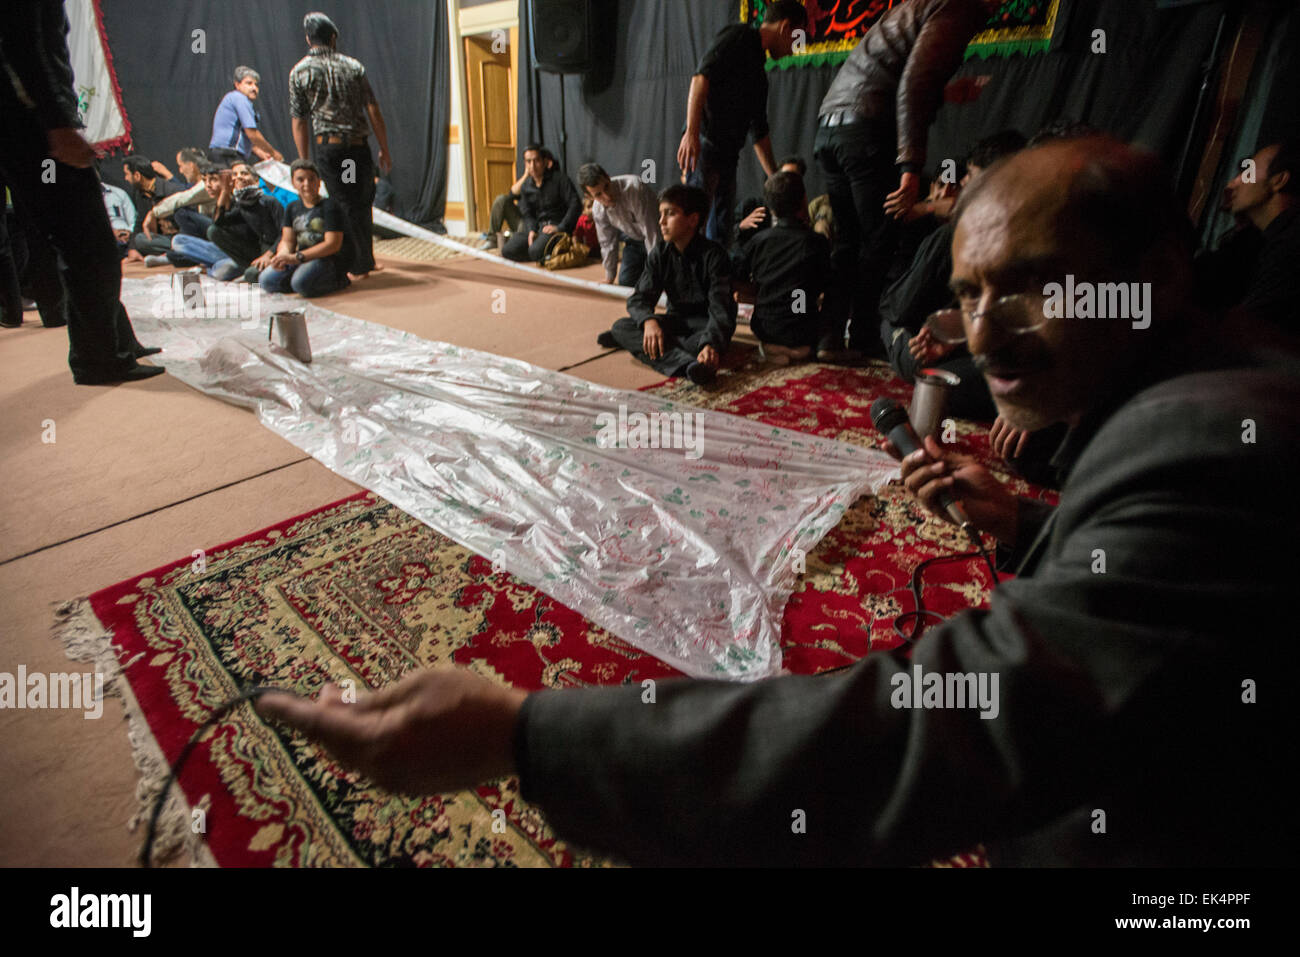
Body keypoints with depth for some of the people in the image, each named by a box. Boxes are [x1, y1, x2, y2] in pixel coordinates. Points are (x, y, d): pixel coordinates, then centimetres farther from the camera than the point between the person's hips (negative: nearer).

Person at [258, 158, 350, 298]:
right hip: (301, 258, 7)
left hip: (330, 259, -7)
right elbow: (287, 240, 12)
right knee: (266, 280, -8)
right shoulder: (293, 208, 13)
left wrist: (296, 257, -22)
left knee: (301, 282, -33)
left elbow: (333, 244, -17)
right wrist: (282, 256, -15)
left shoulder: (329, 205, -9)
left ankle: (338, 281, -6)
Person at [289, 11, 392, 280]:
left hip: (328, 147, -1)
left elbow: (299, 122, 3)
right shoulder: (353, 66, 7)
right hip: (359, 146, 1)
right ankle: (367, 260, 23)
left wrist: (304, 163, 9)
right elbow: (373, 111, 2)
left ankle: (360, 266, 6)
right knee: (363, 204, 13)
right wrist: (384, 151, 8)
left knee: (347, 207, 3)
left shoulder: (299, 71, 5)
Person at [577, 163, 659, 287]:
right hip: (634, 241, 6)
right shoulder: (598, 210, -13)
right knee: (625, 282, 3)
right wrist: (609, 278, 11)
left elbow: (651, 231, -33)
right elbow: (608, 243, 3)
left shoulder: (634, 188, -34)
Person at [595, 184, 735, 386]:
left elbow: (720, 310, -26)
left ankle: (634, 341, -26)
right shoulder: (660, 253, -1)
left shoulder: (713, 255, -16)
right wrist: (649, 321, -33)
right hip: (677, 320, 5)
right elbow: (639, 298, -8)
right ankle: (686, 364, -44)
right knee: (621, 326, -21)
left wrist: (711, 345, -47)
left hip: (705, 323, -5)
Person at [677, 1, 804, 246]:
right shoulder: (739, 36, 1)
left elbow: (759, 130, 30)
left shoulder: (759, 73, 27)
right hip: (704, 144, -9)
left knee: (721, 236, 6)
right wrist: (691, 132, -25)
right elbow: (701, 77, -13)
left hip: (727, 156, 9)